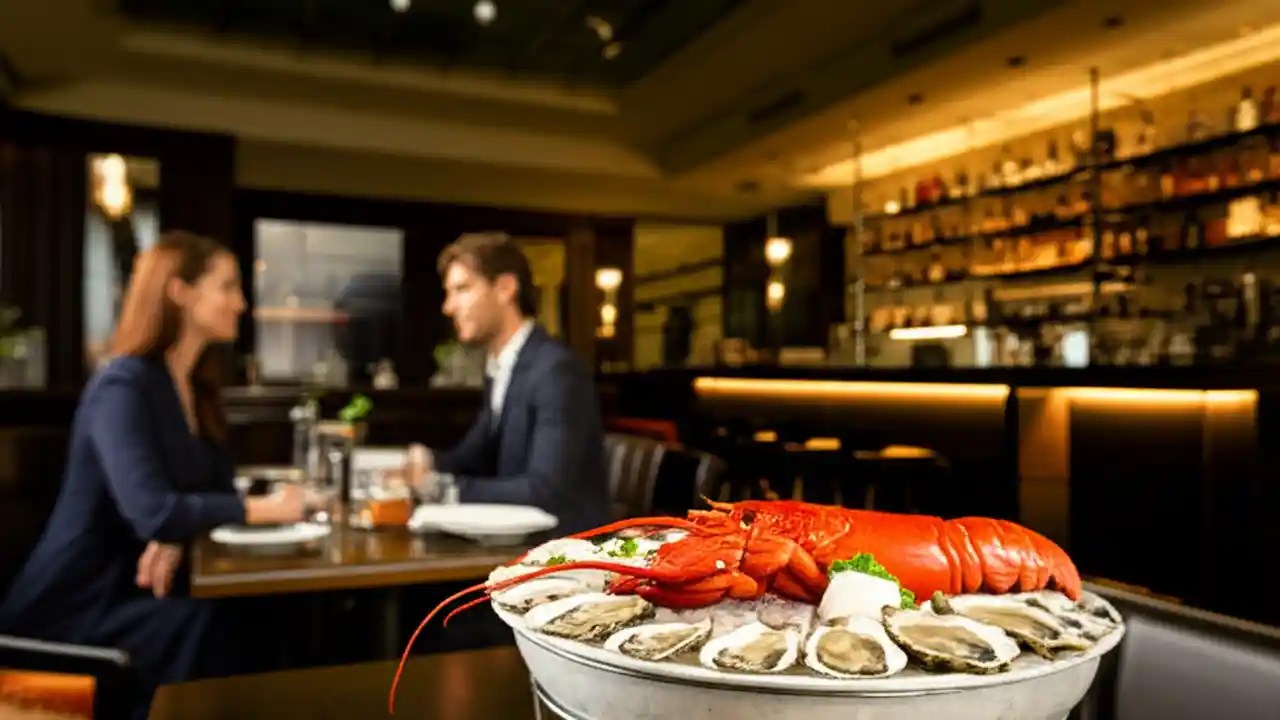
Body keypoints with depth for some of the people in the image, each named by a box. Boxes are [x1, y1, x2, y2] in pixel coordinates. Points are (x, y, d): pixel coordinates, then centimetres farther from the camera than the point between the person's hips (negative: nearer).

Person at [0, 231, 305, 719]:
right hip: (76, 603, -7)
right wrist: (261, 509, -21)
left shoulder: (197, 386, 8)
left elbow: (219, 491, 4)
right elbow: (153, 513, -30)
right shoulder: (123, 385, -18)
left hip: (128, 588, 7)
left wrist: (177, 540, -16)